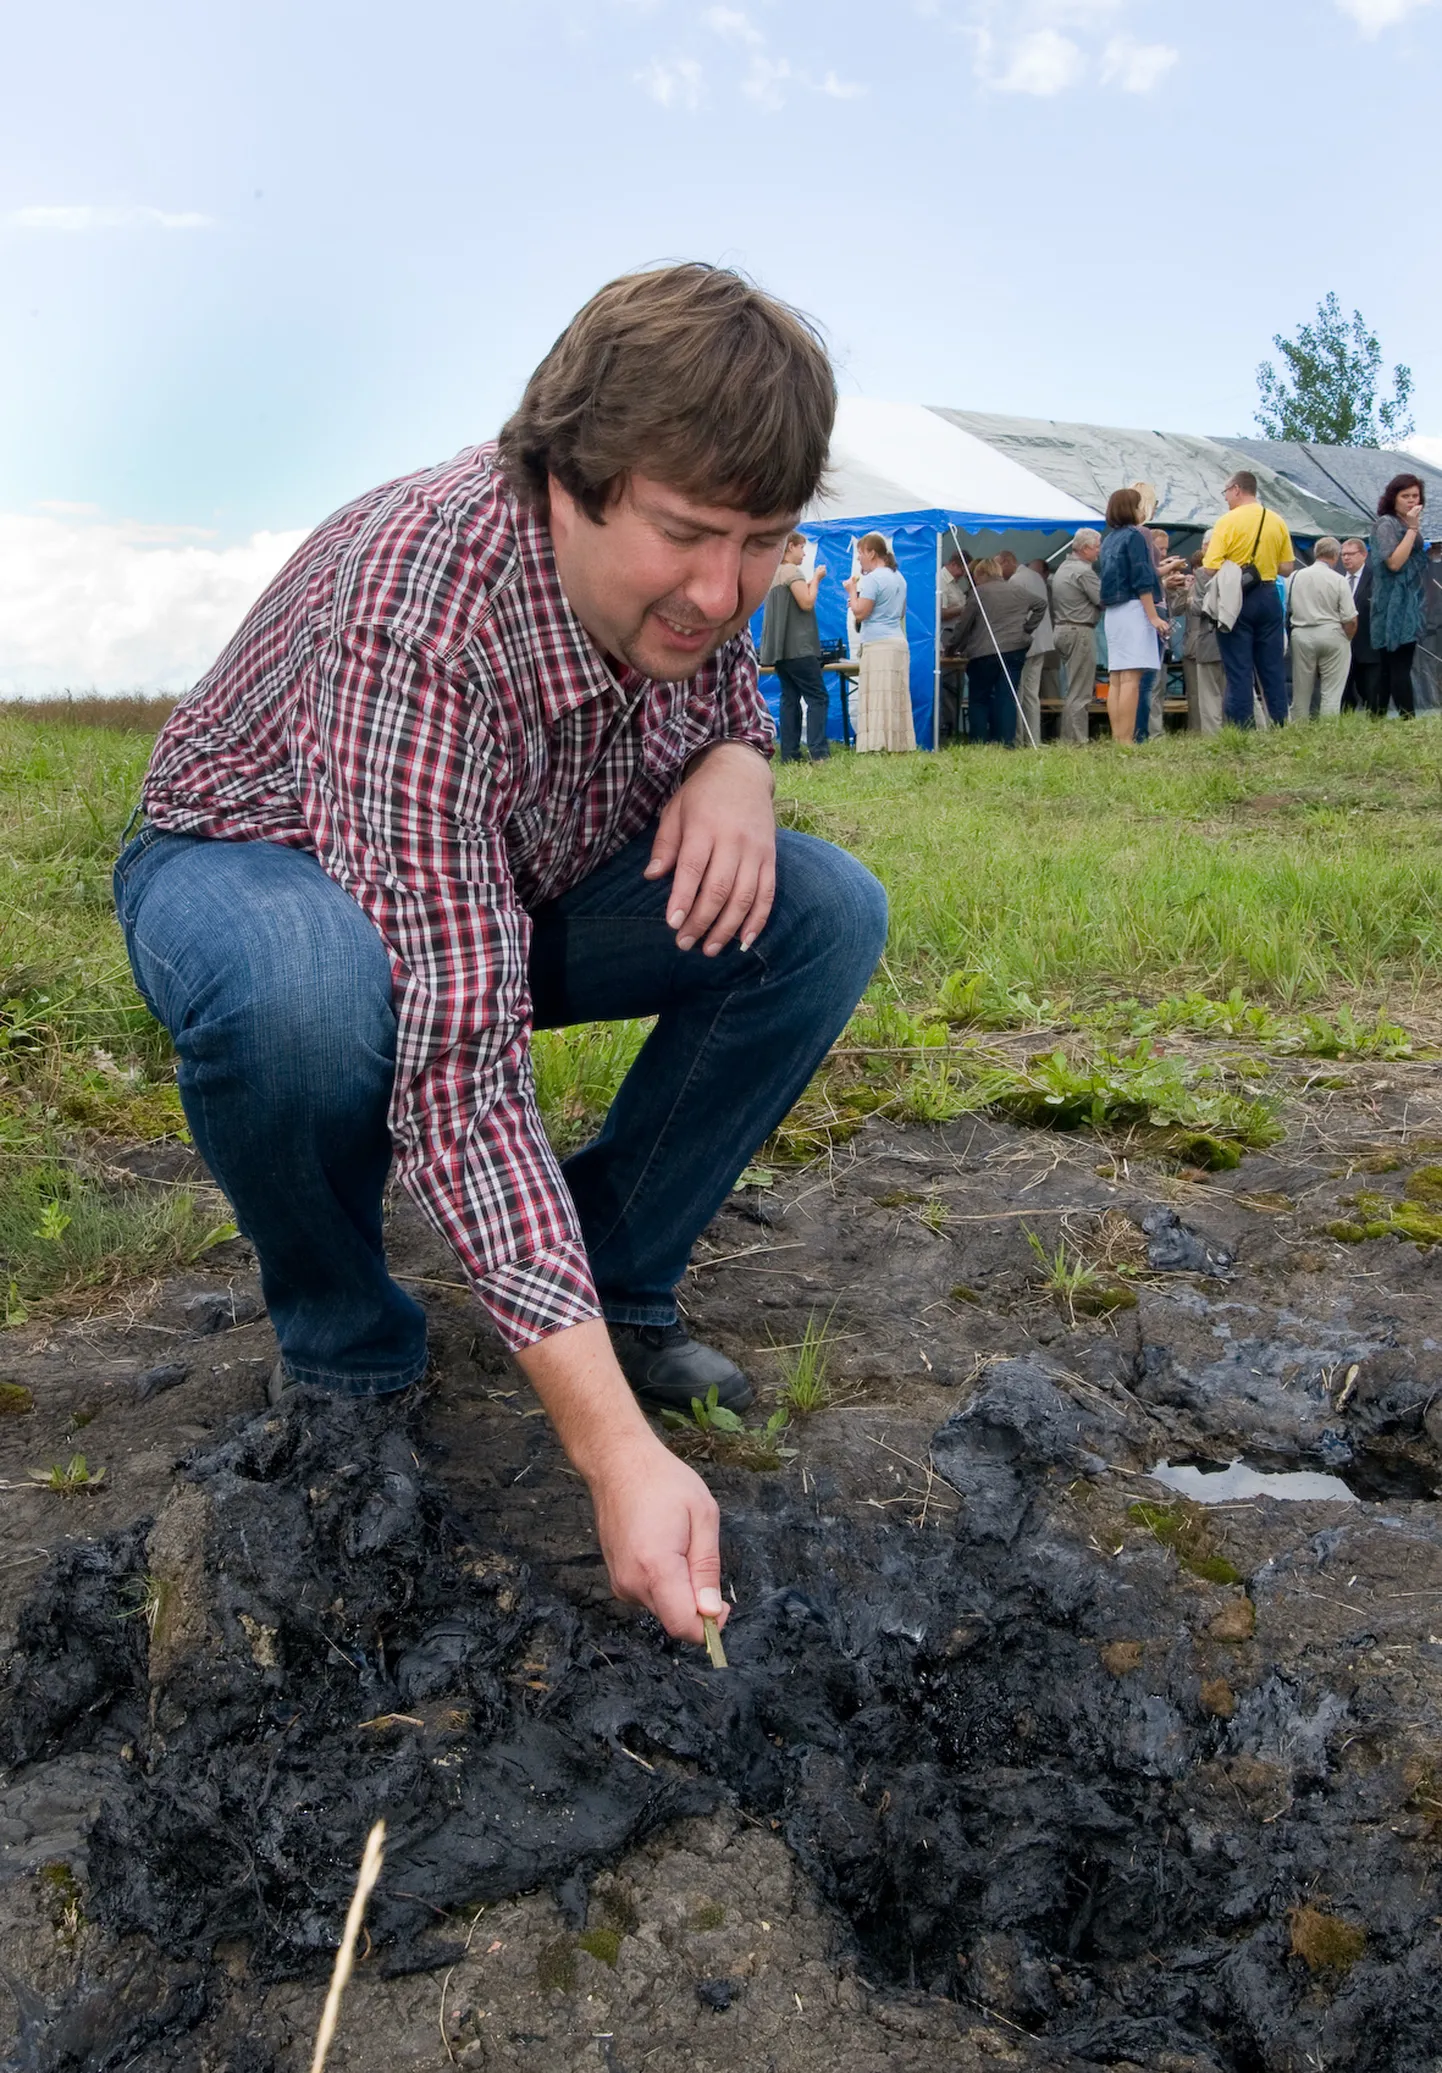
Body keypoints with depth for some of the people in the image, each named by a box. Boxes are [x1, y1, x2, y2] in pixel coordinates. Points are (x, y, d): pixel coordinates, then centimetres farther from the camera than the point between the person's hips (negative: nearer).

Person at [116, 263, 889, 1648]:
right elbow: (456, 1061, -42)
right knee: (300, 993, -42)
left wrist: (738, 766, -22)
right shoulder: (415, 619, -38)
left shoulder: (691, 574, -17)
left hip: (523, 886, 6)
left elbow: (731, 696, 7)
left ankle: (617, 1282, -1)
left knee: (824, 914, -15)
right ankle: (339, 1351, -9)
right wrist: (615, 1449, -44)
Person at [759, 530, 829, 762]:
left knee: (790, 698, 6)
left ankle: (789, 754, 1)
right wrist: (816, 579, -4)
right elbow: (807, 603, -17)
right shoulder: (792, 571, -10)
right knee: (817, 697, -8)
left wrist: (812, 581, 17)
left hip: (780, 647, 9)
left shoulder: (774, 574, 17)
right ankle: (818, 752, -16)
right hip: (798, 647, -9)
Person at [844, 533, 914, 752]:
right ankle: (900, 745, 8)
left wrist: (852, 591, 3)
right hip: (899, 642, 9)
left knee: (876, 699, -11)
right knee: (897, 698, 8)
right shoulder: (898, 577, 19)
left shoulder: (872, 579, -10)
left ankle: (877, 746, -16)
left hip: (878, 644, -9)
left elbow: (859, 613, -12)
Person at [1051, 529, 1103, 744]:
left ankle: (1066, 737, 12)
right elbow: (1103, 599, -13)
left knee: (1071, 690, 13)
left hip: (1062, 630, 10)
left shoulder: (1063, 568, 18)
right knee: (1080, 692, -8)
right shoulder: (1084, 571, -13)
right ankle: (1077, 740, -9)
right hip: (1080, 632, -10)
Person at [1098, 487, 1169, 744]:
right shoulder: (1134, 535, -7)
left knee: (1116, 680, 5)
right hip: (1134, 610, -8)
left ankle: (1117, 738, 3)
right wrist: (1153, 616, -15)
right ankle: (1126, 740, -18)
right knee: (1131, 678, -13)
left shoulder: (1108, 540, 16)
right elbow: (1141, 580, -13)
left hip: (1113, 612, 8)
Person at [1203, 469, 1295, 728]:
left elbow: (1211, 567, -15)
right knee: (1273, 668, 9)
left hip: (1237, 600, -4)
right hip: (1268, 597, 5)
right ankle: (1280, 725, 9)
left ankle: (1242, 729, -4)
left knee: (1238, 670, -2)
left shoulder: (1227, 522, -9)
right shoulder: (1277, 522, 6)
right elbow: (1287, 567, 7)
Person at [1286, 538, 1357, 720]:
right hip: (1331, 635, -3)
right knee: (1331, 692, 1)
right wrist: (1347, 639, 8)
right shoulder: (1339, 580, -8)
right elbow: (1350, 619, -9)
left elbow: (1288, 609, 8)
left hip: (1301, 635, 3)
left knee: (1301, 692, 9)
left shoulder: (1296, 577, 1)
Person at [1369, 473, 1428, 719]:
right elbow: (1394, 562, -19)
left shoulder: (1407, 525, 19)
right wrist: (1413, 528, -16)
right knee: (1400, 665, -13)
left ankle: (1379, 718, 8)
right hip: (1395, 608, -9)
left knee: (1388, 666, 7)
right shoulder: (1386, 524, -7)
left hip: (1408, 606, 9)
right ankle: (1408, 719, -16)